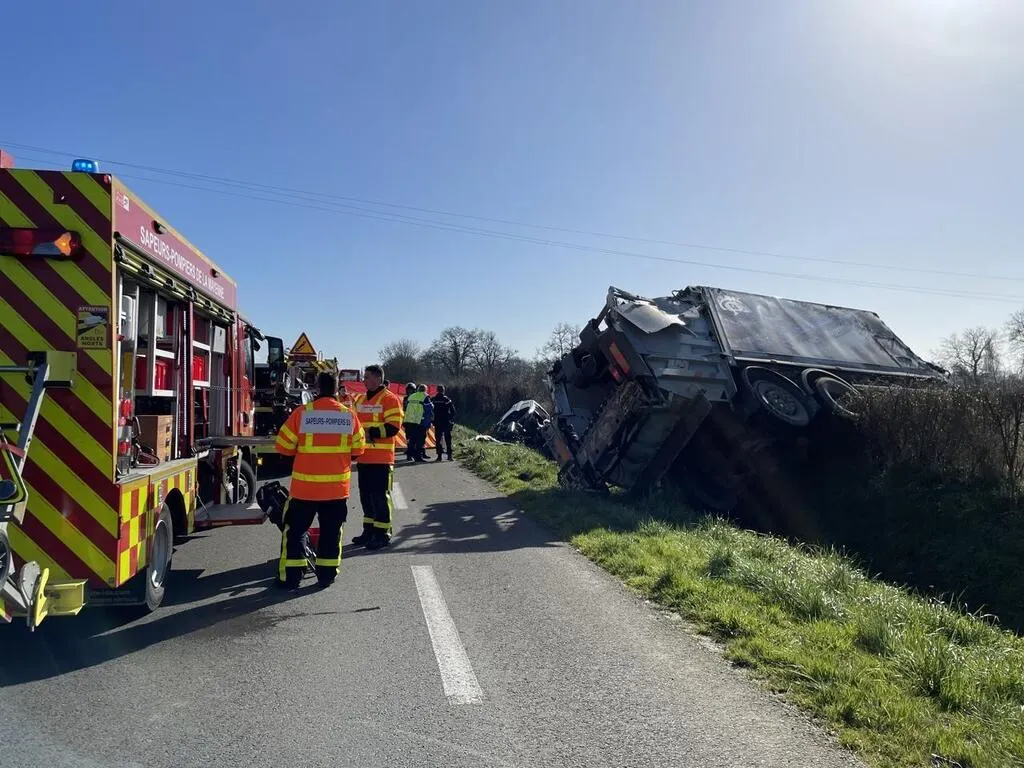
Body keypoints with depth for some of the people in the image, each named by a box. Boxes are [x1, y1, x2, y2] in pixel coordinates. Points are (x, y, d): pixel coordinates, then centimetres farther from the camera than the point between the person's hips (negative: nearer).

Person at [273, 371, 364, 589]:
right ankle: (326, 575, 20)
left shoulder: (301, 413, -9)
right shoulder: (349, 415, -3)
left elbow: (284, 447, -3)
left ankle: (291, 577, 15)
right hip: (337, 487, 2)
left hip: (304, 486, -1)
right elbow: (358, 449, 5)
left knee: (295, 530, 12)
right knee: (331, 531, 14)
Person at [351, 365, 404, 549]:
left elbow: (393, 427, -17)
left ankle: (382, 534, 5)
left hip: (381, 459, -8)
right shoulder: (360, 399, 16)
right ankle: (369, 530, 24)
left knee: (380, 496, -3)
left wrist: (371, 433, -23)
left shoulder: (389, 399, -8)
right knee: (365, 495, 13)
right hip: (363, 458, 8)